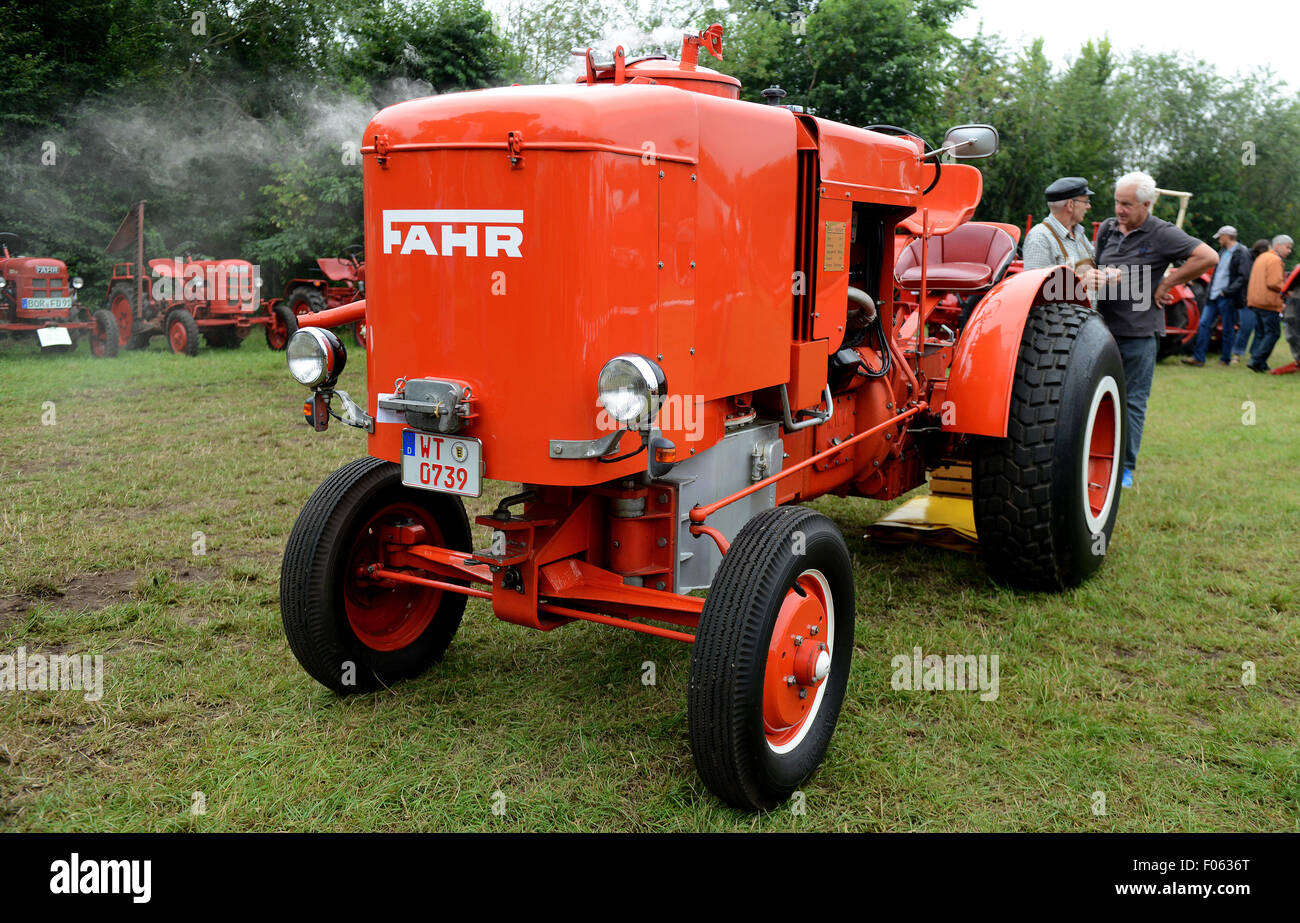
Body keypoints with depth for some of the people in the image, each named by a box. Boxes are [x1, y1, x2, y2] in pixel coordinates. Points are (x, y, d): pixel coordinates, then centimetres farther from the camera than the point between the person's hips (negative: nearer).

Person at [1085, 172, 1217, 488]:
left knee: (1133, 402, 2)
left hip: (1139, 332, -4)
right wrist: (1092, 275, -8)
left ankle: (1126, 468, 9)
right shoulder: (1107, 228, 9)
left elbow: (1208, 257, -10)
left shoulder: (1162, 234, -6)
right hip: (1103, 328, 4)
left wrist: (1166, 284, -8)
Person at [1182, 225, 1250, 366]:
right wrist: (1211, 290, 11)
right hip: (1214, 296, 8)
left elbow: (1244, 277, -16)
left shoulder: (1241, 253, -9)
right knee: (1204, 324, 2)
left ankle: (1225, 359, 12)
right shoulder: (1222, 252, 16)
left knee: (1228, 330, 3)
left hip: (1227, 298, -8)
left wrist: (1227, 291, -20)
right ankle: (1198, 357, 4)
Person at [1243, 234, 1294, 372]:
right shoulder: (1275, 260, -11)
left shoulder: (1262, 257, 19)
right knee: (1273, 333, -6)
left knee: (1260, 333, 12)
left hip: (1256, 302, 10)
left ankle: (1260, 364, 11)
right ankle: (1256, 360, -14)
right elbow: (1273, 283, -20)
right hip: (1268, 303, -10)